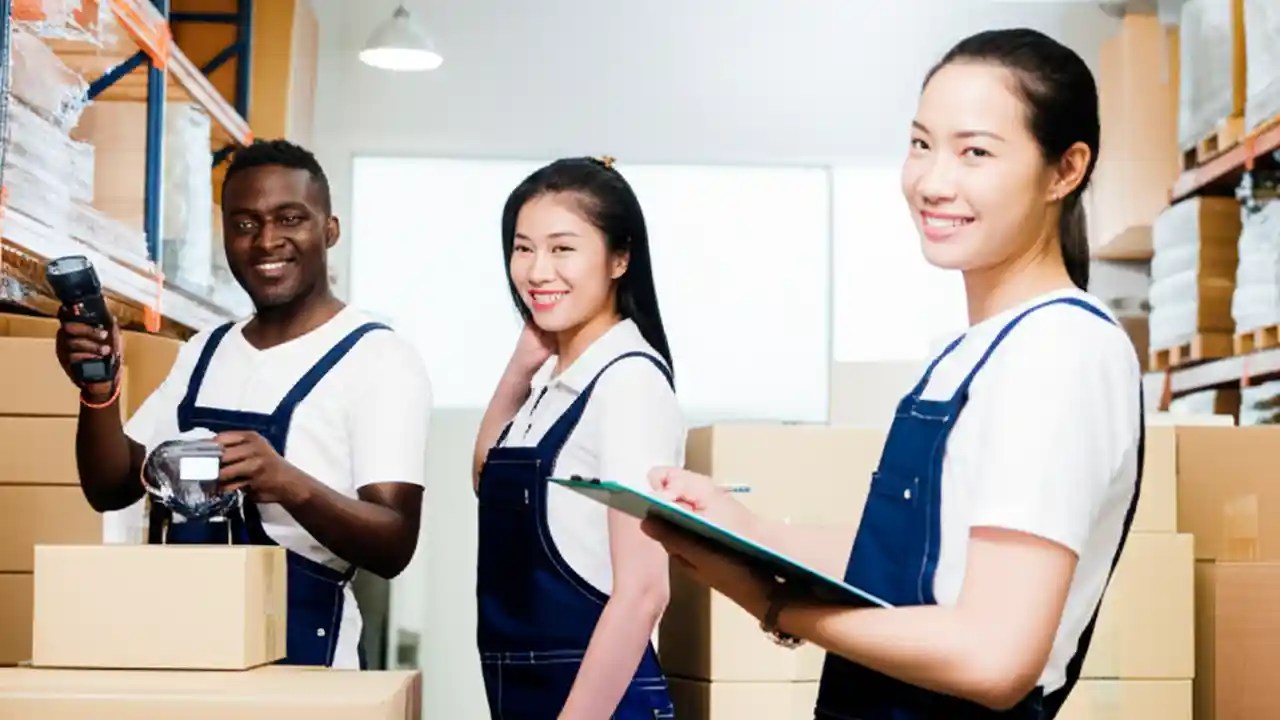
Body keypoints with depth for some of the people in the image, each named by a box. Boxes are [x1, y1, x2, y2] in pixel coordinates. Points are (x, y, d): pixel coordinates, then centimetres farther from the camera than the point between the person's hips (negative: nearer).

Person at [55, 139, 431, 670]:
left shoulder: (379, 359, -11)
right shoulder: (203, 352, 9)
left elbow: (394, 547, -18)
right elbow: (111, 491, 9)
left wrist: (292, 486, -35)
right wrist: (99, 391, -9)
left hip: (297, 661, -5)